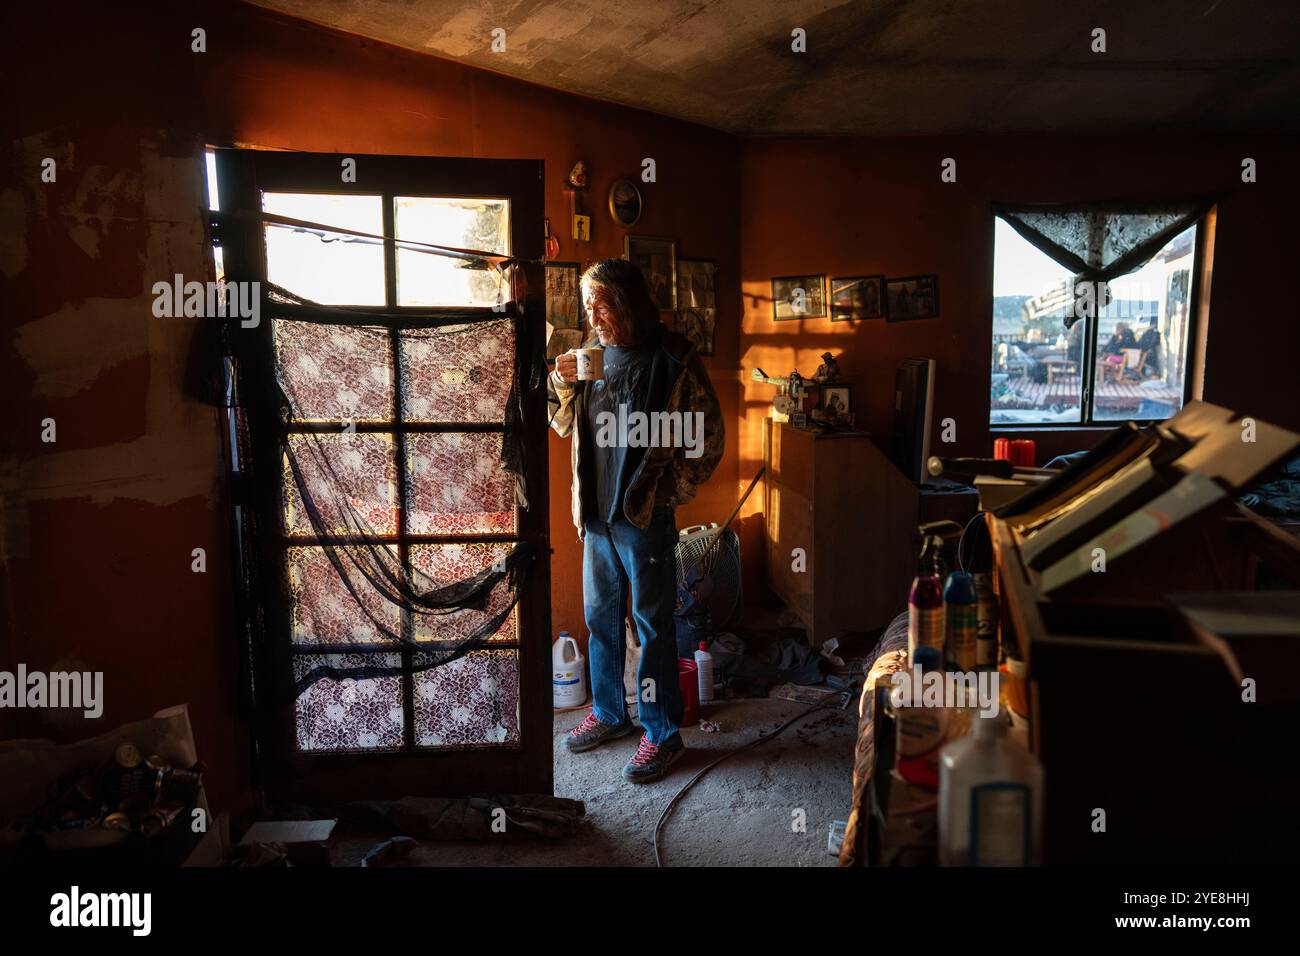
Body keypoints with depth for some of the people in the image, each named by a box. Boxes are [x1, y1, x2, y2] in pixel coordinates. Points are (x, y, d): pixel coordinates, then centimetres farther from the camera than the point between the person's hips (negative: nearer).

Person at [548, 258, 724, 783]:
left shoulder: (672, 358, -10)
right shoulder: (592, 355, 7)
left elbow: (709, 435, -8)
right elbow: (566, 426, 15)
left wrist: (670, 491, -6)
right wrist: (563, 385, -4)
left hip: (644, 516, -6)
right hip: (595, 511, 6)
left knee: (653, 623, 3)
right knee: (600, 616, 16)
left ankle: (662, 733, 16)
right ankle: (608, 712, 33)